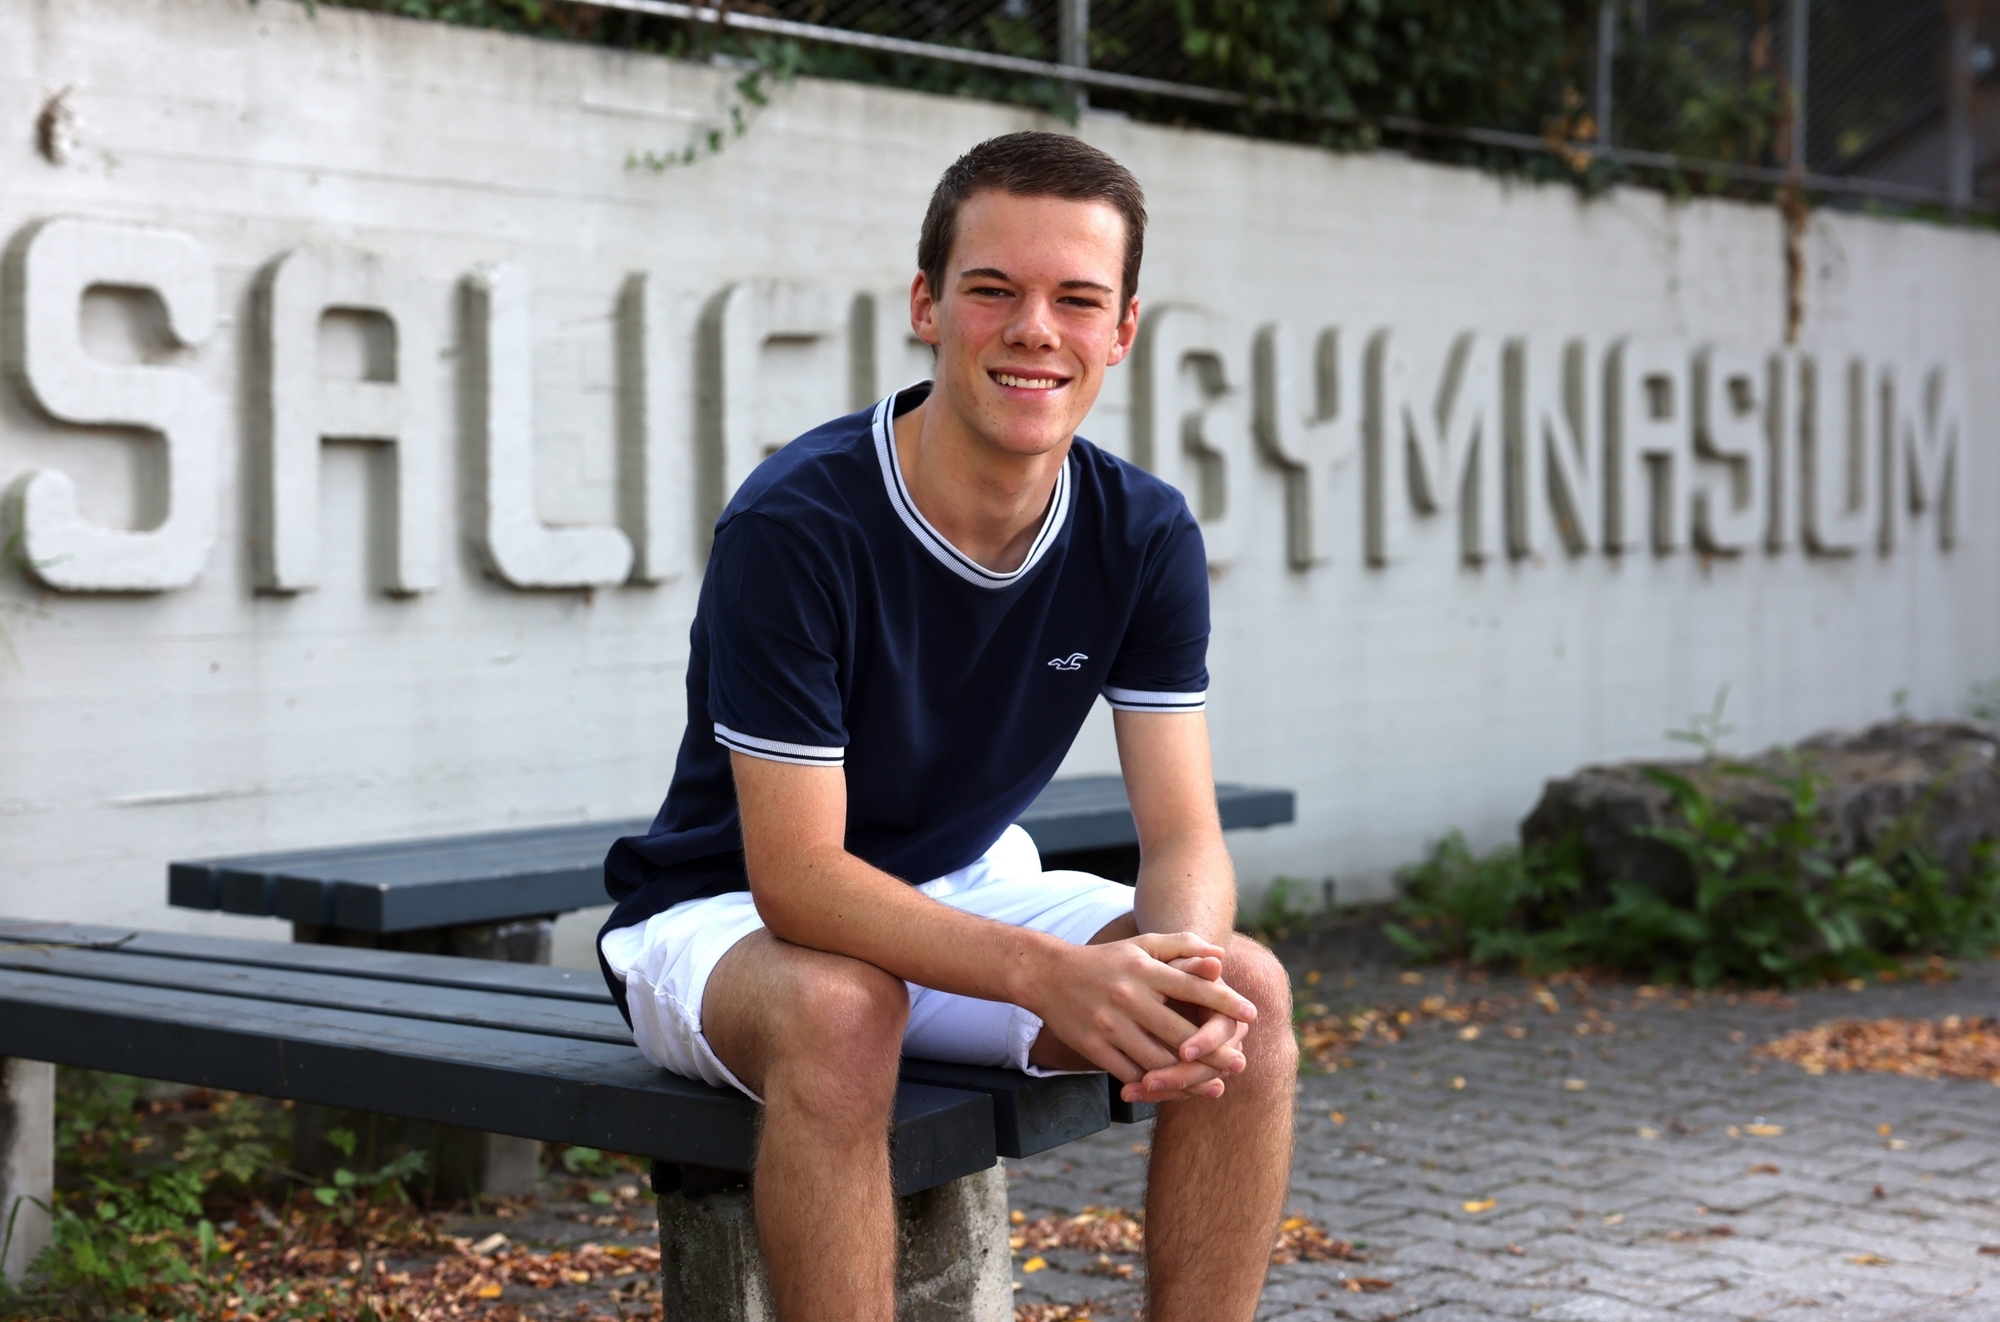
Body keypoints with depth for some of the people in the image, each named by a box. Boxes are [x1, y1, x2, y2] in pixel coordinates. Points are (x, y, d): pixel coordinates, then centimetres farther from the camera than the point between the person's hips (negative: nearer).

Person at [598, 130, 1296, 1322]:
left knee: (1250, 992, -19)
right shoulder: (795, 526, -26)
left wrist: (1186, 960, -37)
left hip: (966, 893, 5)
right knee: (840, 1011, -39)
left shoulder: (1145, 538, -10)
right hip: (727, 915, -4)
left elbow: (1185, 837, -12)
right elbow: (794, 876, -29)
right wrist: (1048, 974, -43)